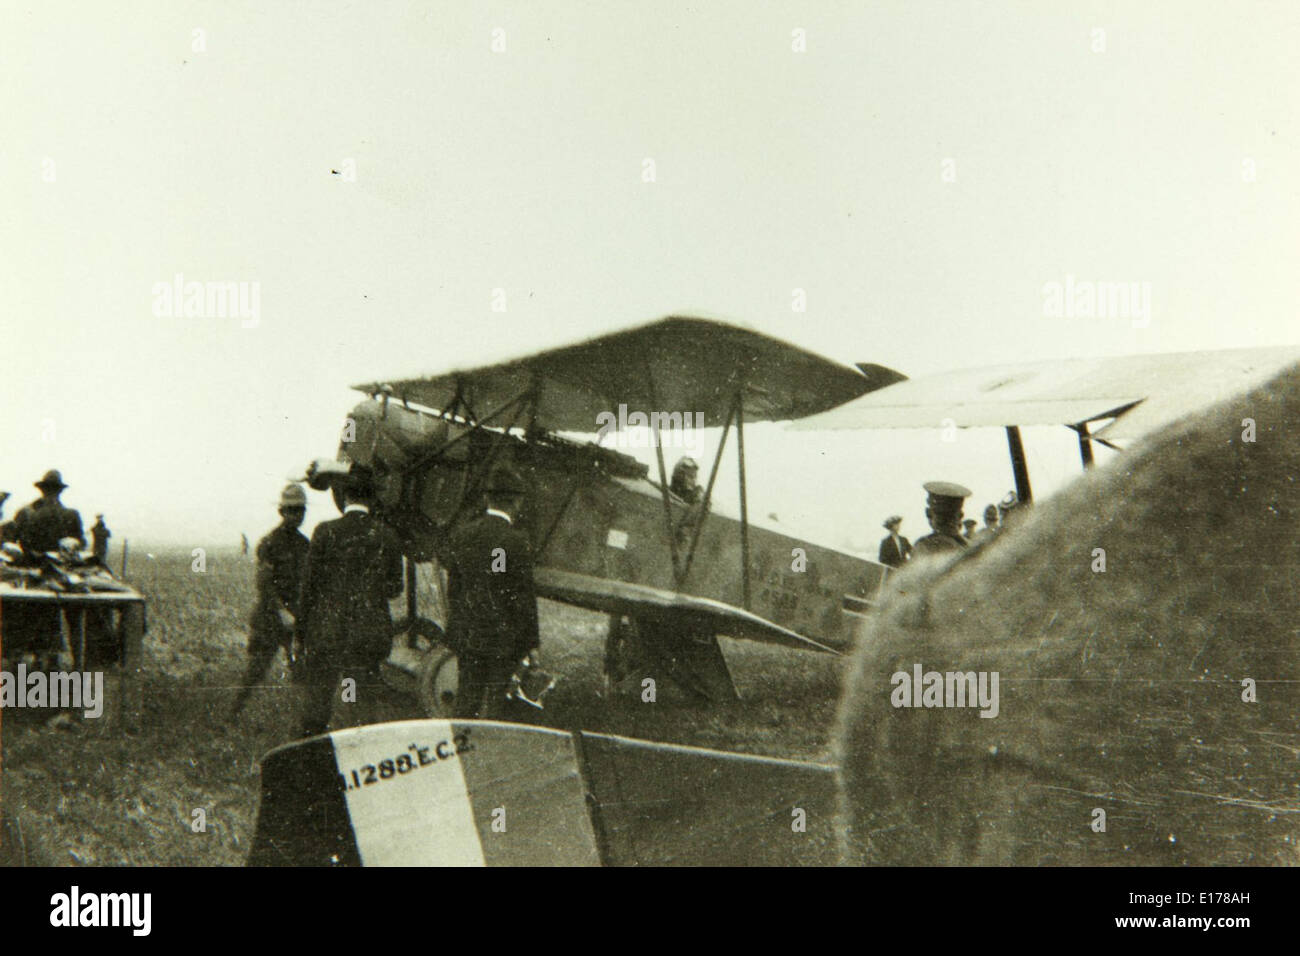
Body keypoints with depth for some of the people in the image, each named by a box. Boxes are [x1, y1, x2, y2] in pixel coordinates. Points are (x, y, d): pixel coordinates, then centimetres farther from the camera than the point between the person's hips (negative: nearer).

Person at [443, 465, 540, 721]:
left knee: (466, 701, 14)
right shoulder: (516, 542, -16)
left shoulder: (461, 534, 1)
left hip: (465, 635, 5)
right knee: (494, 704, 4)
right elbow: (524, 597, -12)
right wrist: (531, 645, -3)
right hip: (501, 637, -5)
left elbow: (452, 589, 9)